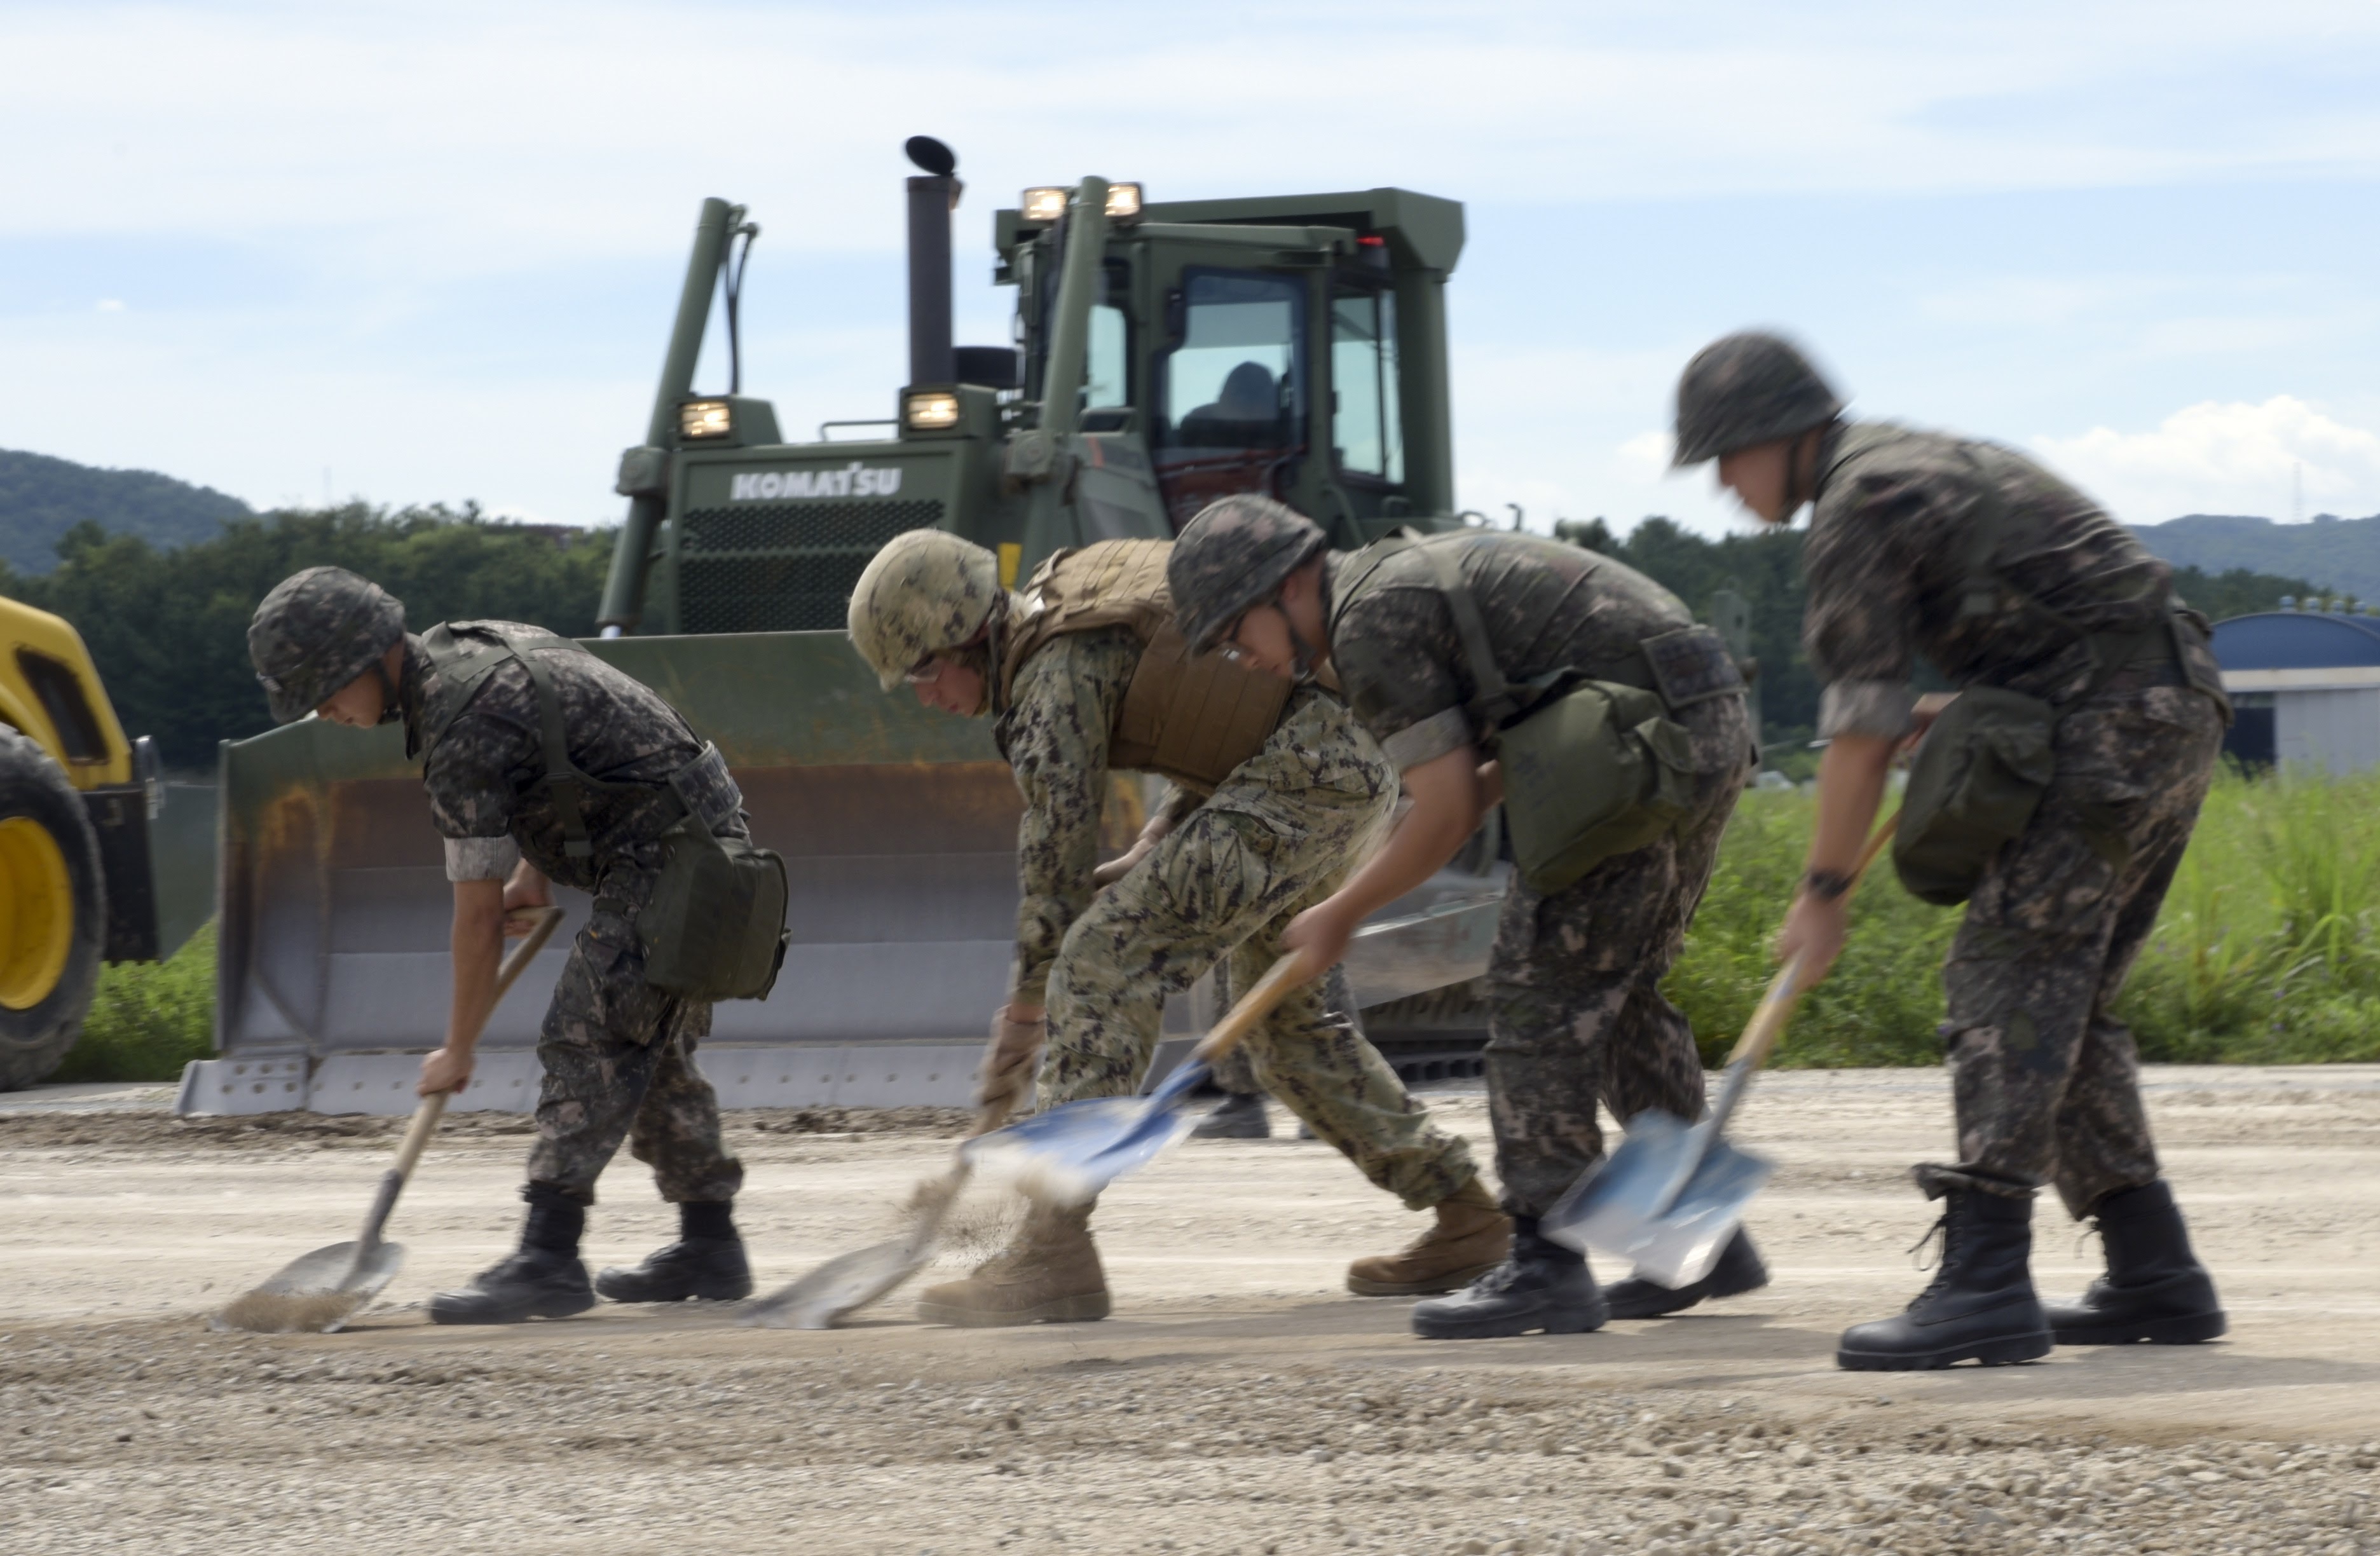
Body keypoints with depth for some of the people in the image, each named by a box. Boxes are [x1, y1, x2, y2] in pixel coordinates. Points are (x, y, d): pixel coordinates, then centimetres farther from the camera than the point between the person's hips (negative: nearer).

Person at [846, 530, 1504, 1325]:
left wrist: (1019, 1024, -2)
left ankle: (1054, 1251, -19)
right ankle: (1460, 1212, 26)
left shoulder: (1056, 677, -13)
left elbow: (1056, 868, -11)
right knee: (1282, 1016, 22)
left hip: (1300, 776, -10)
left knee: (1104, 962, -14)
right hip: (1354, 758, 10)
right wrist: (1159, 841, 16)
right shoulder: (1076, 581, 16)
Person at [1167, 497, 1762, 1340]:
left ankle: (1546, 1268, -7)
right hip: (1711, 725, 10)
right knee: (1617, 996, 18)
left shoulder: (1369, 626, -10)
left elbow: (1448, 810, -12)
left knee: (1540, 993, -6)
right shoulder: (1412, 573, 21)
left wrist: (1342, 912, -2)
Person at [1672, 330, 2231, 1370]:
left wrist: (1824, 889, -7)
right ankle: (2154, 1277, 12)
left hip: (2112, 726, -10)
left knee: (2009, 982, -14)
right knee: (2066, 1007, 12)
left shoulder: (1858, 504, -8)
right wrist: (1947, 720, 21)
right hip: (2172, 710, 10)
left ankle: (1985, 1284, -23)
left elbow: (1859, 718, -12)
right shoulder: (1922, 463, 23)